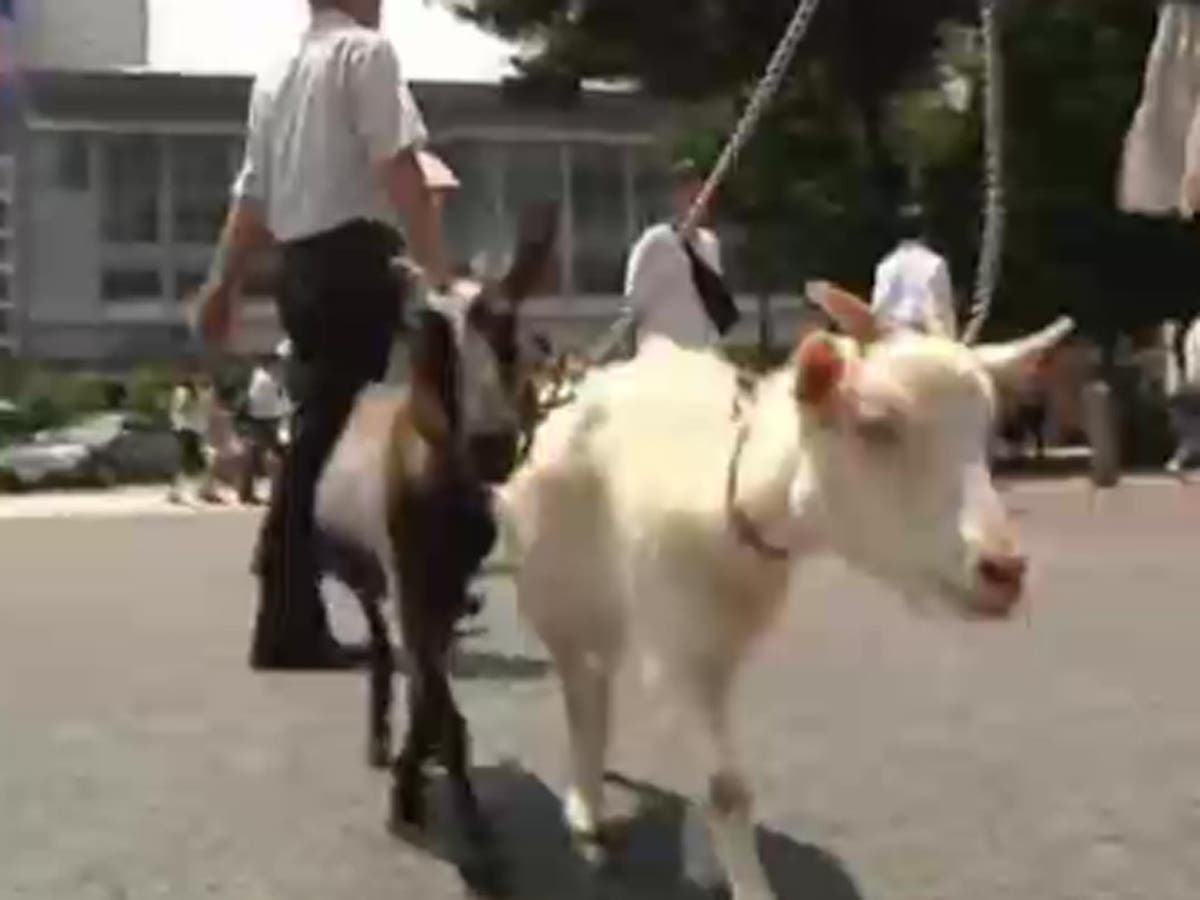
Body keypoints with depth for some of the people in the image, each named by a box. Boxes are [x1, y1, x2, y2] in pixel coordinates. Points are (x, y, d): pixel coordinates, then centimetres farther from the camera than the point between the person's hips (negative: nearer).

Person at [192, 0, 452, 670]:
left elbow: (251, 198, 22)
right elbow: (398, 169, -15)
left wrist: (222, 287, 26)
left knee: (322, 436, 12)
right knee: (330, 441, -5)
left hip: (302, 269, 8)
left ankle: (296, 623, 17)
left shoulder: (275, 76, 21)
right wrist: (441, 272, -19)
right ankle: (288, 629, -1)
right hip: (355, 262, -8)